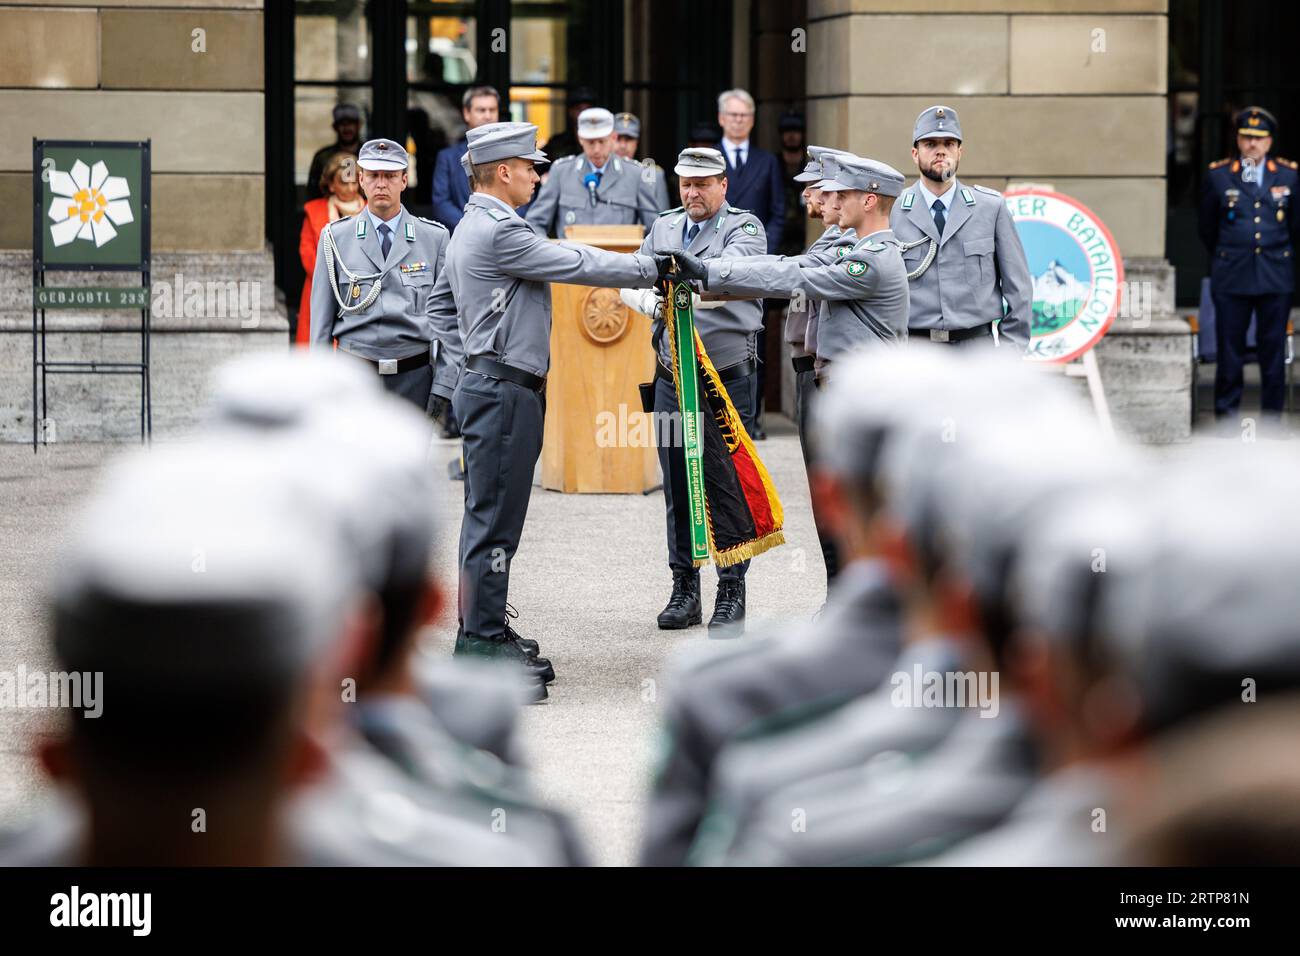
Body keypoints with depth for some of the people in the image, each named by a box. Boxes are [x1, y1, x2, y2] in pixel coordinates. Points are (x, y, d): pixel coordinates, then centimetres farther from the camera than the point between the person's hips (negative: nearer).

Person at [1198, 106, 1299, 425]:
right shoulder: (1218, 176, 3)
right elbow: (1207, 228, 15)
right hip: (1231, 278, -1)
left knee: (1273, 348, 3)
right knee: (1230, 348, -1)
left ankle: (1272, 416, 9)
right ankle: (1226, 413, 5)